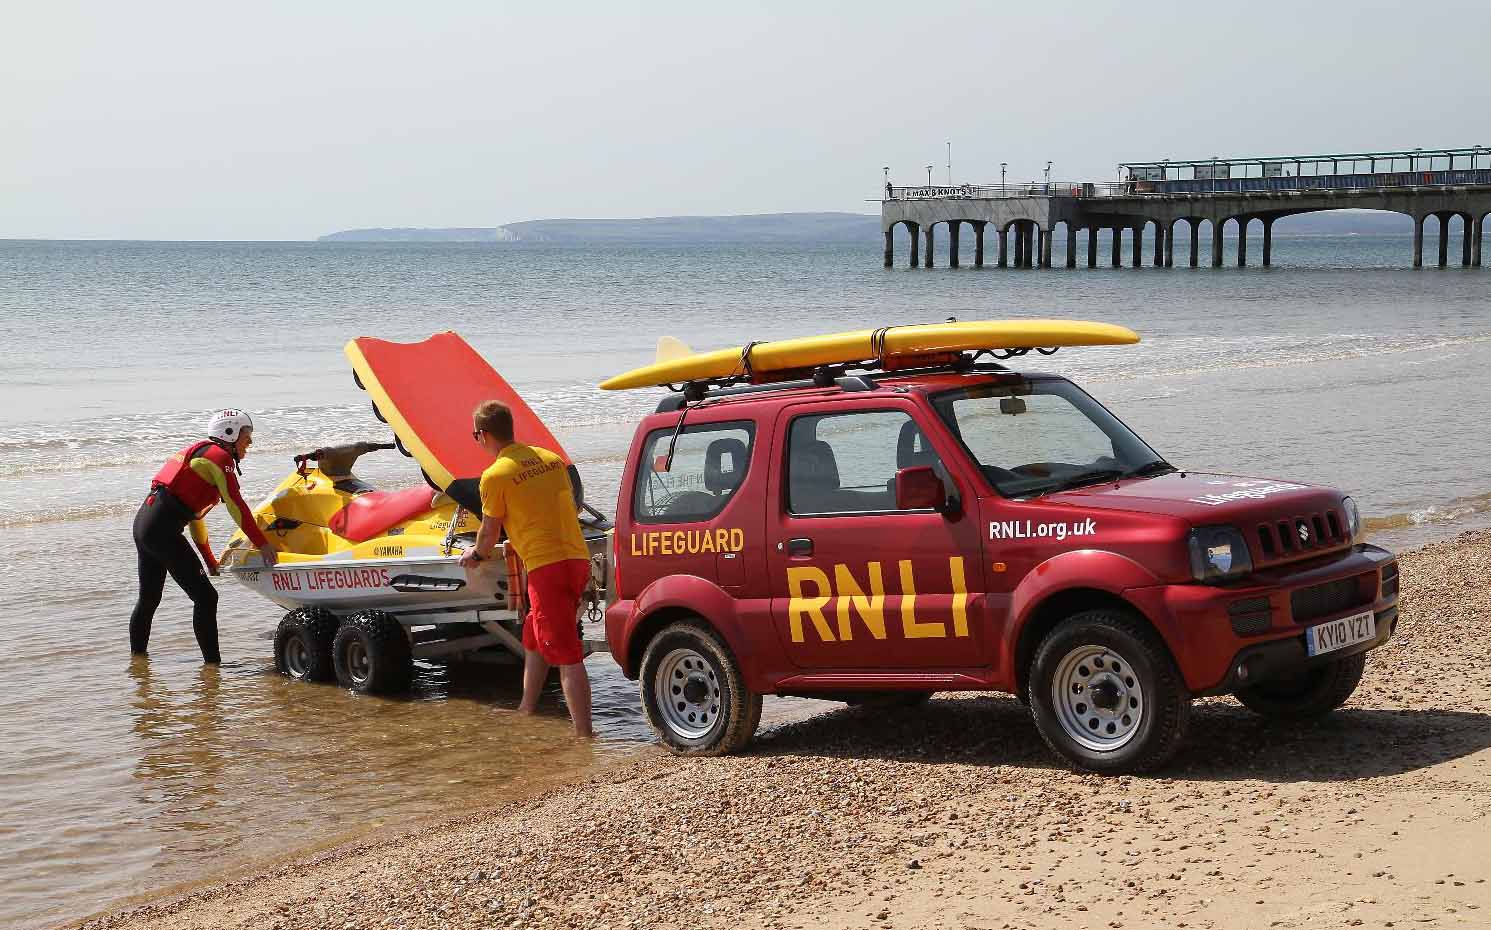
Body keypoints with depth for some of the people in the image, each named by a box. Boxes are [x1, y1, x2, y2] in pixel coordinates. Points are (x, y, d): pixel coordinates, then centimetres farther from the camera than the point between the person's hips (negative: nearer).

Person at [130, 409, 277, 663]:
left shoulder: (200, 452, 24)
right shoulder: (219, 456, -3)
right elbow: (236, 505, -11)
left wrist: (209, 560, 29)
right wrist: (262, 544, -8)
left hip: (144, 521, 10)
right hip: (162, 529, -10)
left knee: (148, 598, 20)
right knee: (205, 597, -8)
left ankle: (136, 658, 30)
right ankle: (212, 663, -10)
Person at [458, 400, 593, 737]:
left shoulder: (495, 475, -6)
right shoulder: (551, 458, 13)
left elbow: (490, 532, 4)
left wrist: (476, 555, 26)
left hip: (546, 565, -8)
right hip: (577, 557, 8)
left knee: (566, 655, -9)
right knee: (533, 639, 24)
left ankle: (585, 735, -12)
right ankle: (527, 712, 34)